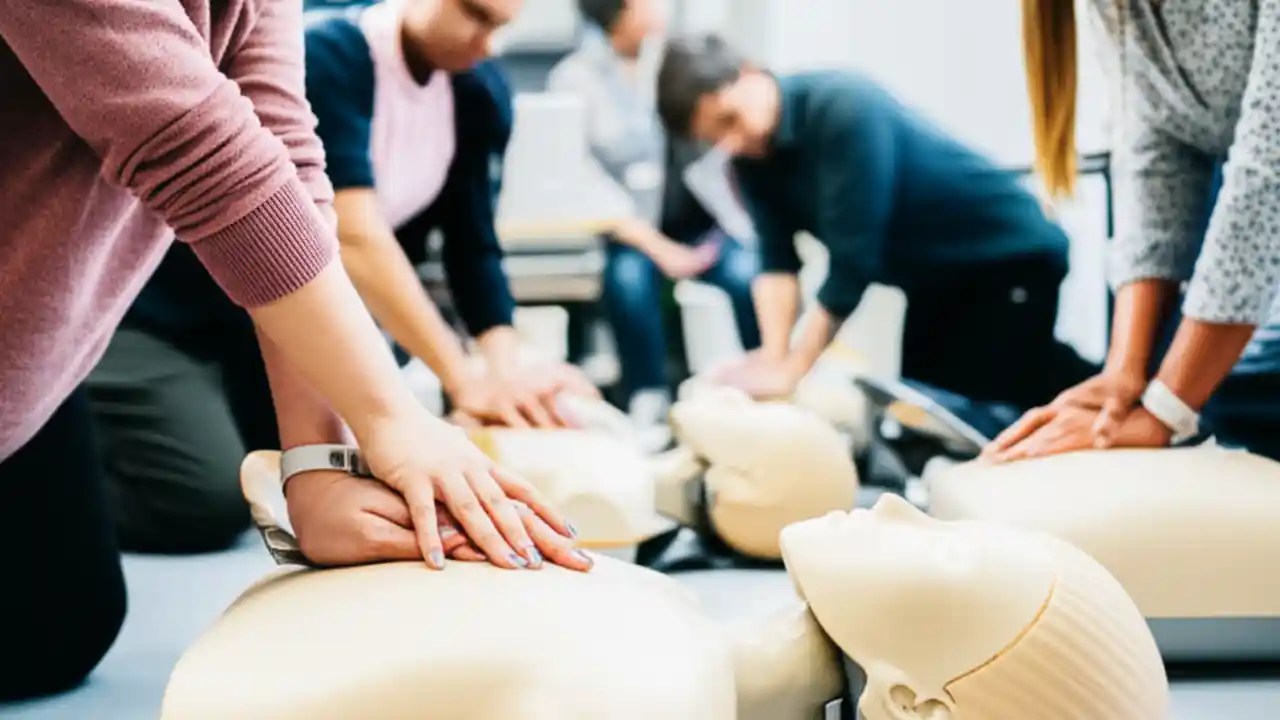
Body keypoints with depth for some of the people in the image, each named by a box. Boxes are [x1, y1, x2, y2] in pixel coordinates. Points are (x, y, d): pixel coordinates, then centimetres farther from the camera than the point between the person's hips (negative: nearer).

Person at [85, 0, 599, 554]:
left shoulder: (479, 95, -3)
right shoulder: (330, 55, -26)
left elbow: (473, 245, -3)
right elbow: (353, 237, -35)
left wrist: (506, 369, -20)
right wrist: (464, 379, -39)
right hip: (161, 310, -8)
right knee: (211, 503, -24)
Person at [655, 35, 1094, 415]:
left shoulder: (843, 107, -29)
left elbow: (852, 260, -30)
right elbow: (776, 258, -9)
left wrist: (792, 369, -27)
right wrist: (774, 356, -24)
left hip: (1011, 256, -8)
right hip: (937, 278, 8)